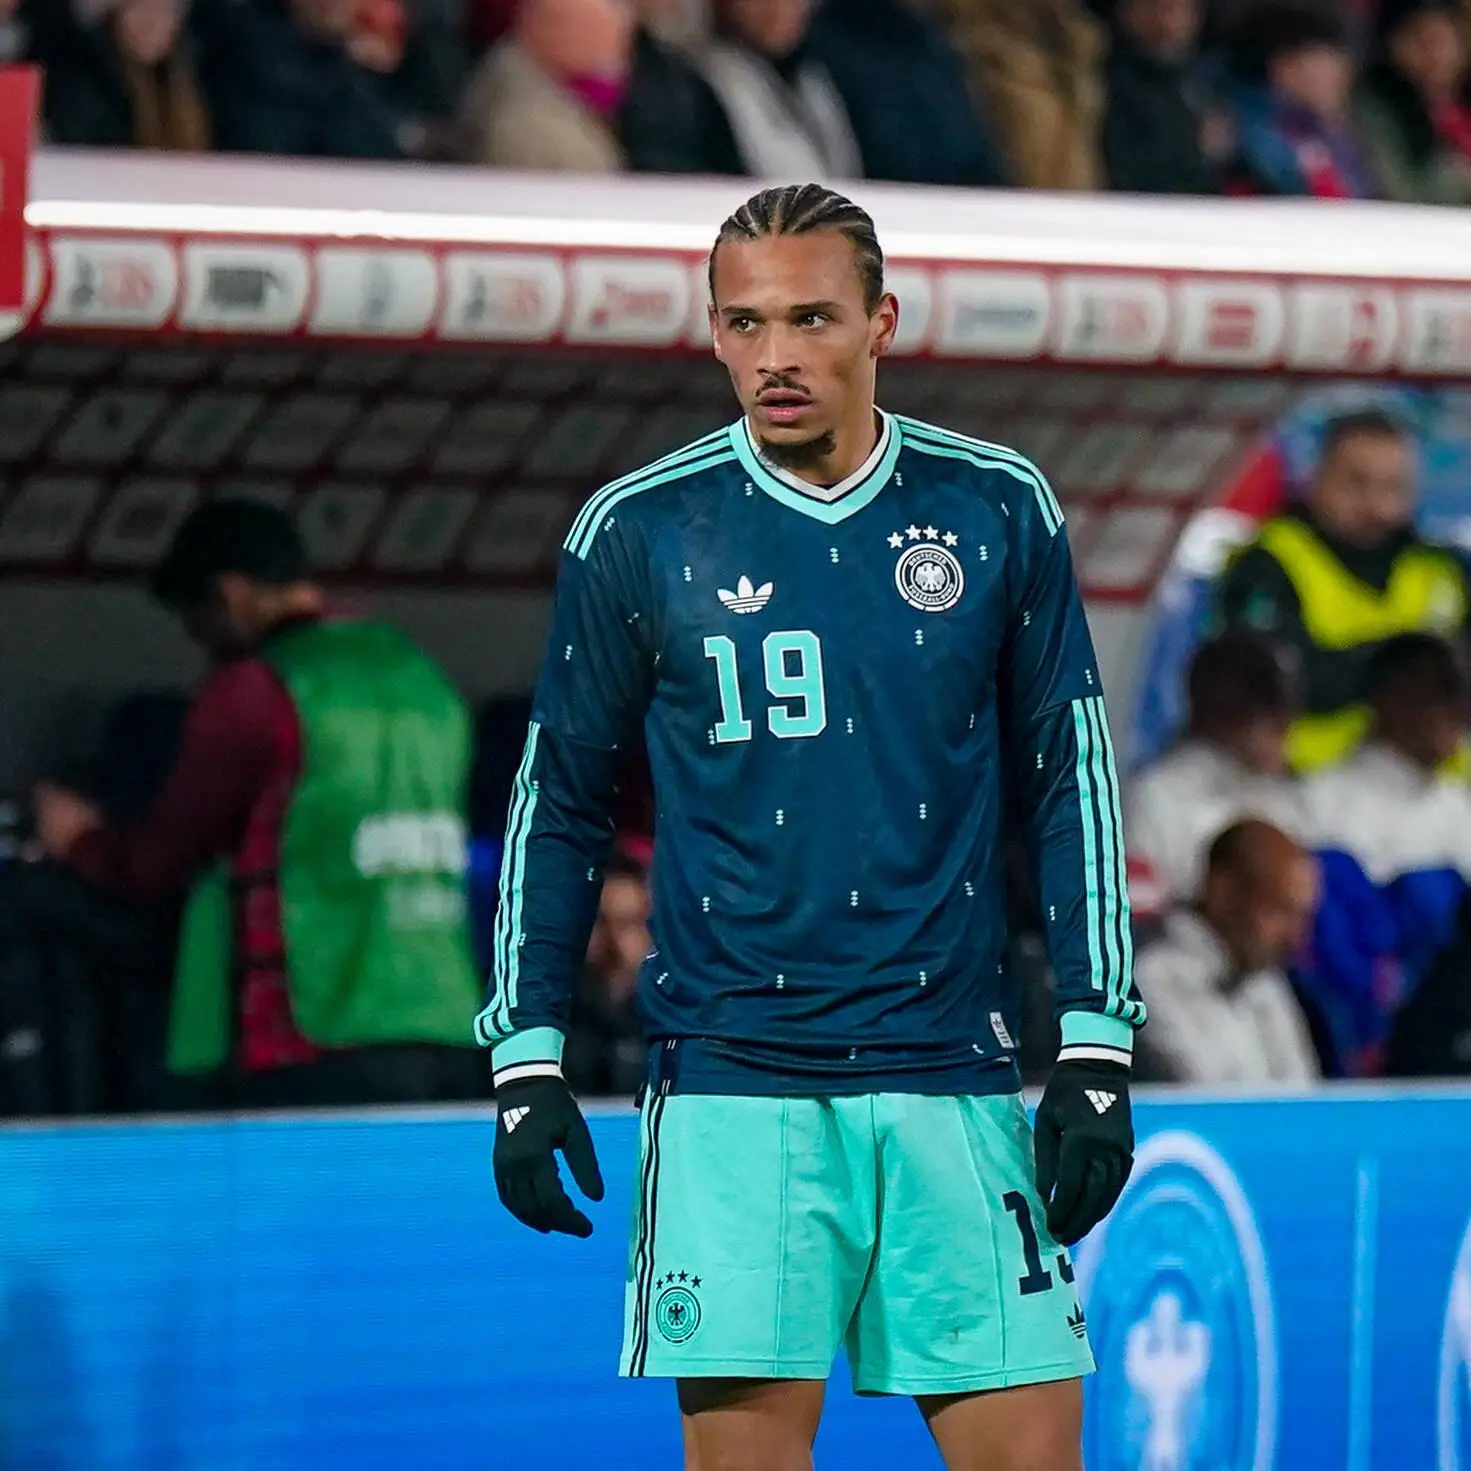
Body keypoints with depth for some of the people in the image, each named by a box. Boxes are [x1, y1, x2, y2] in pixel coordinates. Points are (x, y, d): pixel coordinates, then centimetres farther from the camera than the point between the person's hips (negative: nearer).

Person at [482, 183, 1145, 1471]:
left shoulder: (998, 511, 5)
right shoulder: (637, 532, 2)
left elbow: (1071, 786, 9)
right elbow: (560, 804, 10)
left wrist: (1097, 1051, 4)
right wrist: (527, 1058, 5)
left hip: (956, 1073, 1)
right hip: (734, 1082, -1)